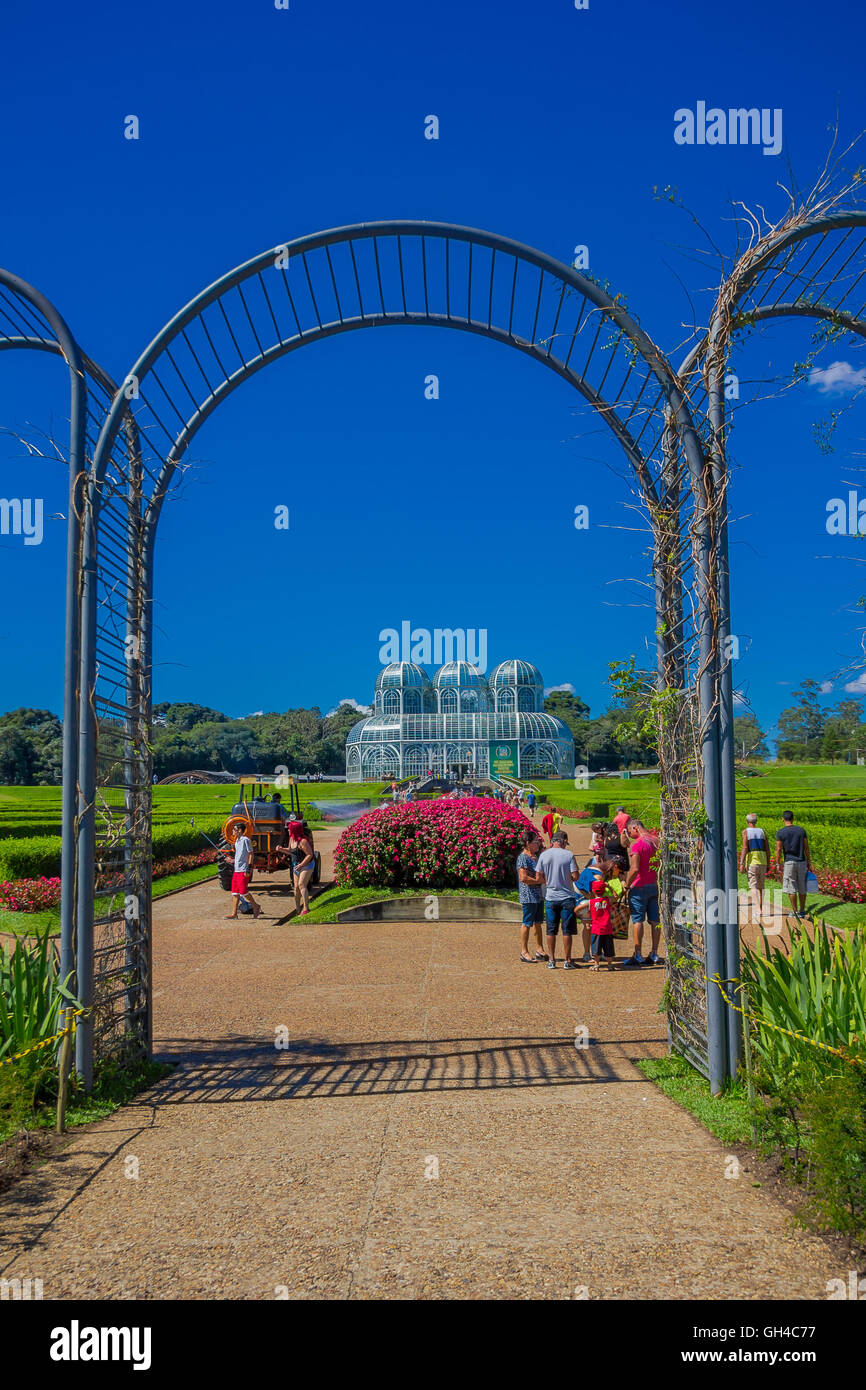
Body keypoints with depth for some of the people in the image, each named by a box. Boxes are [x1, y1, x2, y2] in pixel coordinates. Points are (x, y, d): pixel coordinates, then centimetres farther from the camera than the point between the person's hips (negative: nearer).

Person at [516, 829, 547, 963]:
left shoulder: (536, 856, 13)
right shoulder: (523, 858, -15)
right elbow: (523, 878, -23)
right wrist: (539, 881, -15)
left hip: (539, 895, 9)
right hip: (528, 896, -9)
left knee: (538, 923, 15)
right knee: (527, 923, -2)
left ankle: (539, 949, 24)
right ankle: (524, 952, 6)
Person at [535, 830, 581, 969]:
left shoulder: (543, 855, -1)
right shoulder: (568, 854, -8)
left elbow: (539, 876, 1)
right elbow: (575, 876, -10)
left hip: (550, 897, 2)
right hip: (567, 897, -2)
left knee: (551, 931, 10)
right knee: (567, 931, 5)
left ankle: (551, 960, 13)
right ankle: (567, 961, 8)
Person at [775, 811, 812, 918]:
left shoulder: (780, 832, -5)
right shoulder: (801, 830, 4)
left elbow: (779, 850, -6)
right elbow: (806, 847, 4)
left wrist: (778, 864, 1)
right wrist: (809, 862, 11)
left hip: (789, 862, -3)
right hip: (801, 862, 3)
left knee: (791, 889, 2)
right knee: (802, 888, 10)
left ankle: (795, 912, 2)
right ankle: (802, 911, 15)